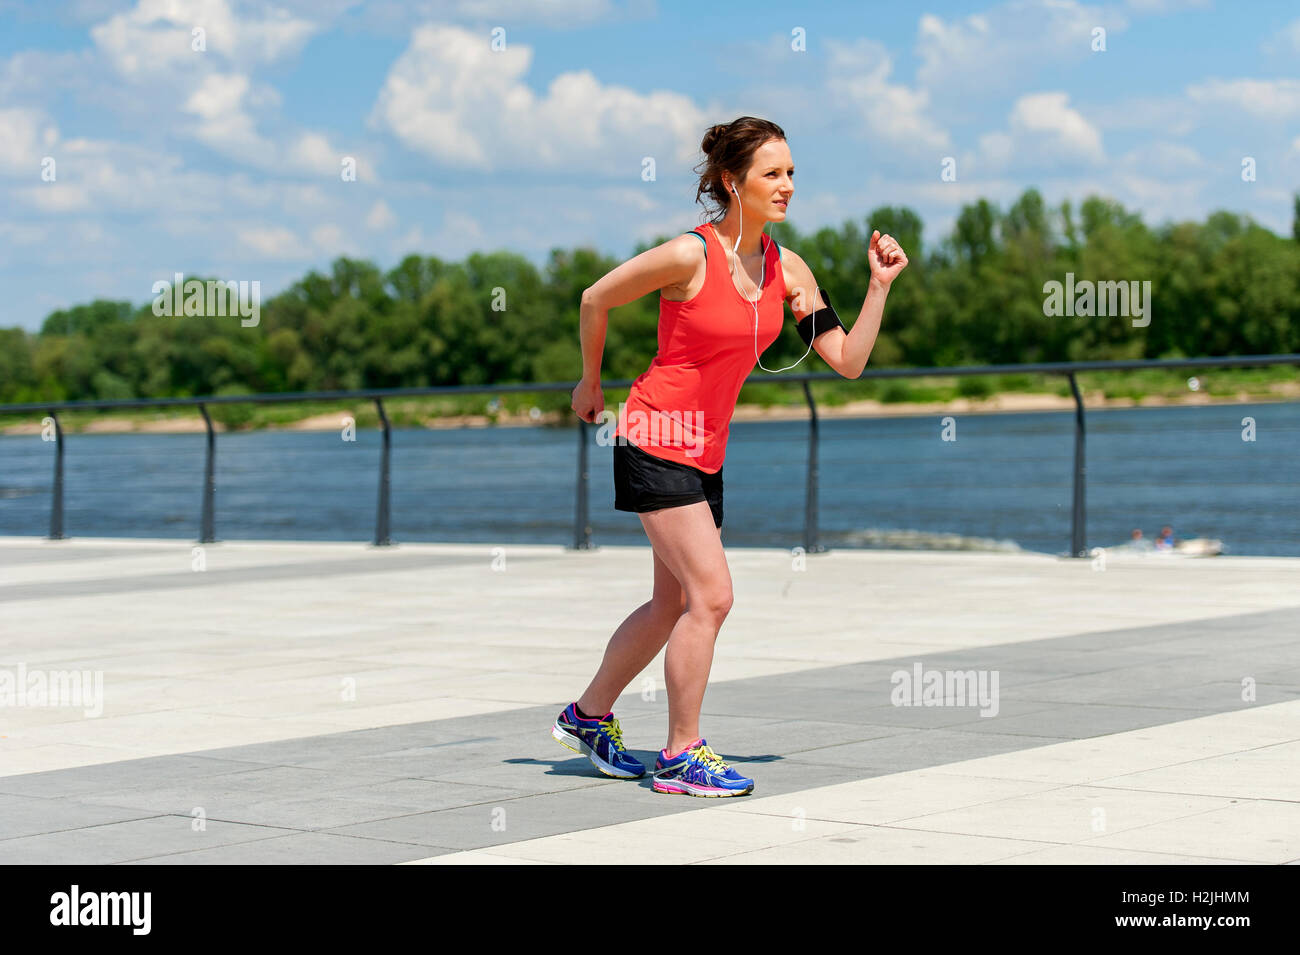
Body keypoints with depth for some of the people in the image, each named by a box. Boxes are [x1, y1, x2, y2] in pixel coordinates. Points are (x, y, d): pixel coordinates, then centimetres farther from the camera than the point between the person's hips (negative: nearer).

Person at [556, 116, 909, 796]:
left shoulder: (785, 269, 2)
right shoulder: (689, 255, -17)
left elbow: (848, 361, 1)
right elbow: (595, 300, -4)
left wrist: (880, 285, -9)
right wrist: (590, 384, 8)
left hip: (707, 449, 7)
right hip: (656, 438, -7)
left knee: (674, 606, 14)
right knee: (711, 595, -13)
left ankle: (587, 717, 33)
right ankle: (681, 756, -1)